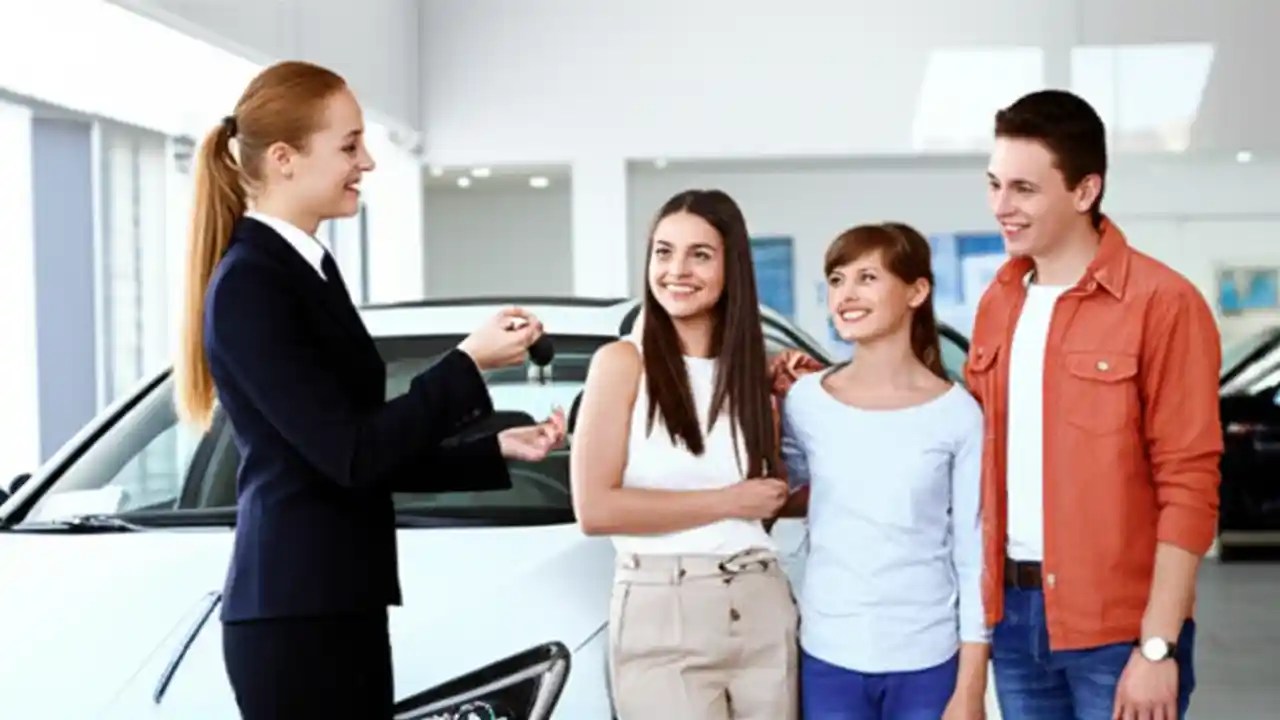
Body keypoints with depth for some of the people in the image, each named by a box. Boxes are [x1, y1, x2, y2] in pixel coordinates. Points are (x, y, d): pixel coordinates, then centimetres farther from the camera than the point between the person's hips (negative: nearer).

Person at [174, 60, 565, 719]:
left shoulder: (308, 270, 15)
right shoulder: (249, 283, -14)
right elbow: (351, 456, -18)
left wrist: (499, 450, 12)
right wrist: (468, 363, -12)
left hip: (335, 605, 9)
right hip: (296, 616, -9)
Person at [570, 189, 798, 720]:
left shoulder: (752, 371, 11)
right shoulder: (623, 363, -4)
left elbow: (768, 500, 14)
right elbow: (595, 509, -13)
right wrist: (727, 501, -10)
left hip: (764, 610, 5)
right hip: (662, 616, -5)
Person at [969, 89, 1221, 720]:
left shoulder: (1162, 304, -11)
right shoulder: (997, 303, 9)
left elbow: (1189, 488, -12)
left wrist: (1157, 646, -15)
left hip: (1119, 625, -6)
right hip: (1015, 610, 6)